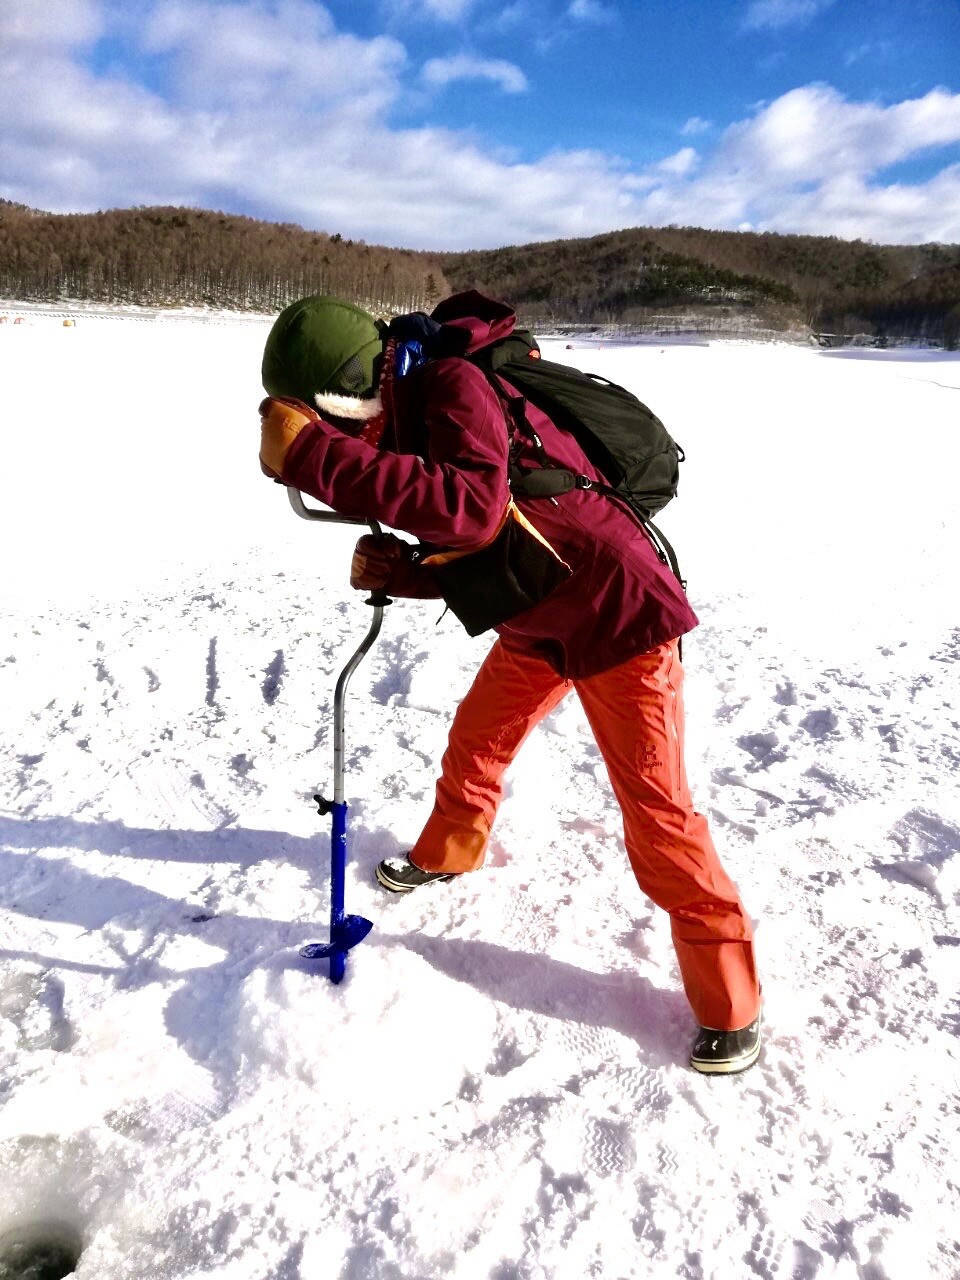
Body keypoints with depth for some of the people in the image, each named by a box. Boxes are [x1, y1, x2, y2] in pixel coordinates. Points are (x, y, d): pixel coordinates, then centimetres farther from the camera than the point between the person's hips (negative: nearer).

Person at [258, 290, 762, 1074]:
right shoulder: (401, 432, 5)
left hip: (619, 615, -9)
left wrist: (314, 457, -43)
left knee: (656, 813, -5)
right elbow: (467, 562, 8)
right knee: (476, 743, 21)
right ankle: (451, 853, 50)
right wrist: (396, 570, -11)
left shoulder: (454, 385, -23)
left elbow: (475, 510, -43)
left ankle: (730, 1003, 13)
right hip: (537, 623, 9)